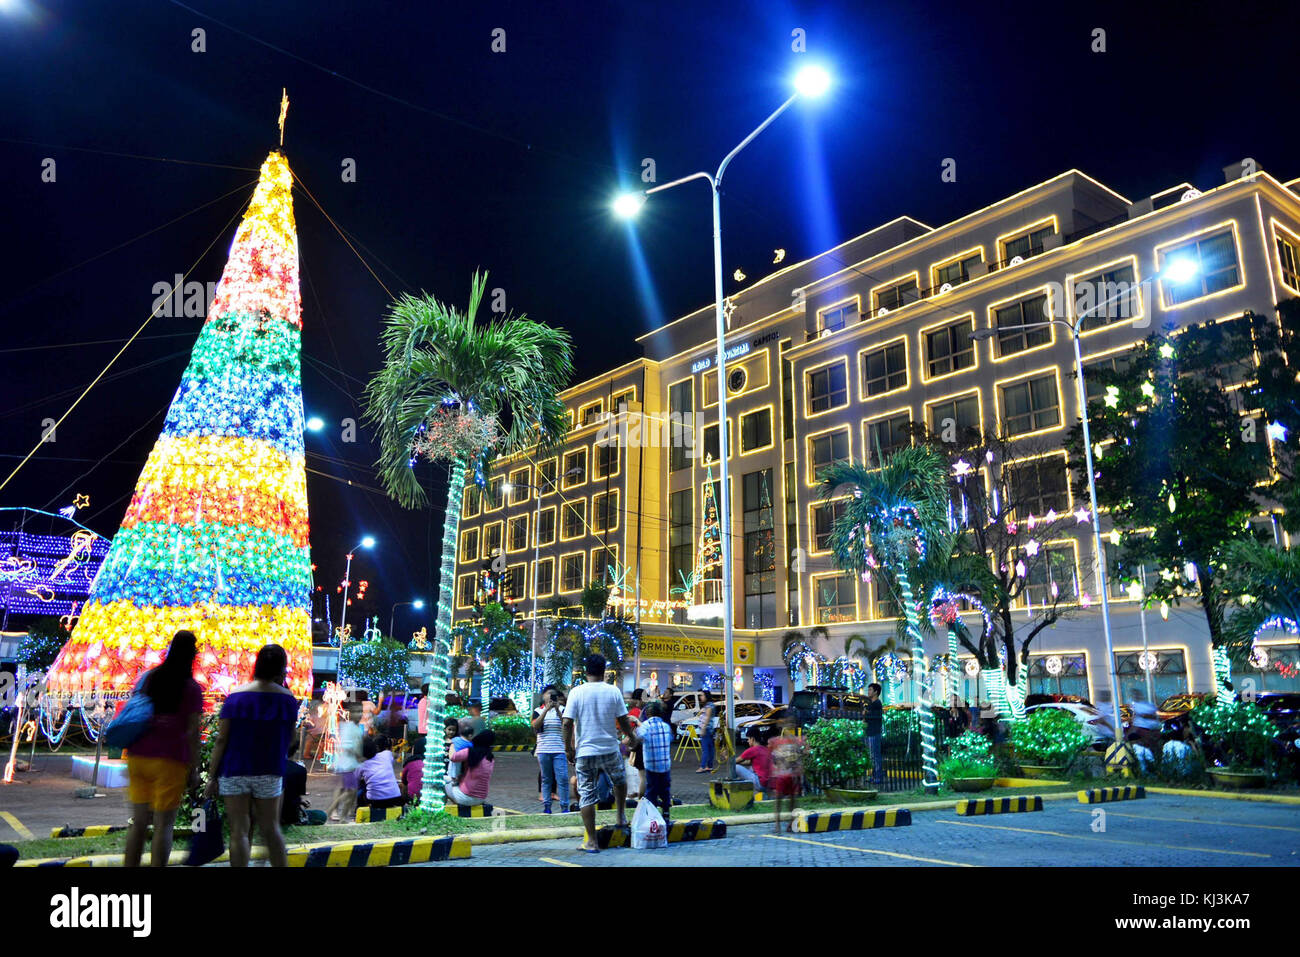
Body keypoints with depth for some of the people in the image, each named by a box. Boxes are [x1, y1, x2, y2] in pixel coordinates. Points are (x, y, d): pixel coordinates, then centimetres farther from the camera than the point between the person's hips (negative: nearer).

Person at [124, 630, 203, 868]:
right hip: (170, 760, -5)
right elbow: (192, 732, -8)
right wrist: (194, 769, -2)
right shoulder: (192, 688, -6)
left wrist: (130, 759, 18)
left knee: (138, 822, 13)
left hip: (138, 757, 5)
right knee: (164, 825, 2)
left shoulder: (147, 678, 8)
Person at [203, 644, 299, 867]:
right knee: (271, 829, 12)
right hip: (269, 773, 1)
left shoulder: (236, 696, -4)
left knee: (239, 831, 4)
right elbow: (289, 738, 8)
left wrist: (211, 776, -1)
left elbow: (221, 740, -6)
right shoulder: (287, 698, -1)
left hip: (235, 771, -1)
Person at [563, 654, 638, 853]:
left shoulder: (576, 692, -7)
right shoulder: (613, 691, -4)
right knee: (620, 780, 30)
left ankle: (591, 842, 8)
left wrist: (568, 748, 1)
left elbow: (567, 723, -10)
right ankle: (621, 817, 34)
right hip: (610, 750, 1)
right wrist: (631, 737, 16)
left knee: (587, 795, 6)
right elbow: (623, 721, -2)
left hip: (585, 752, -1)